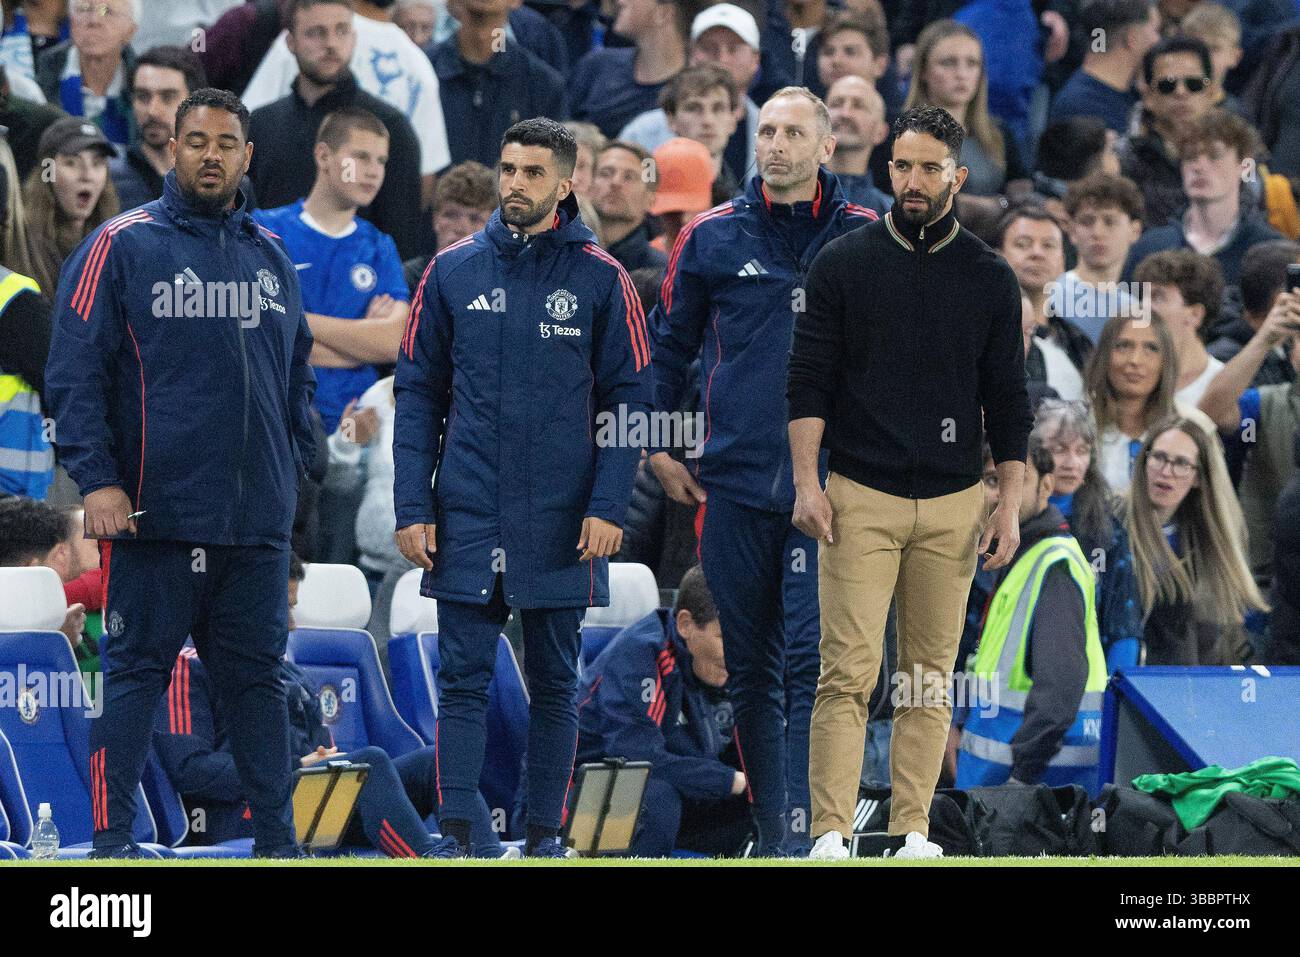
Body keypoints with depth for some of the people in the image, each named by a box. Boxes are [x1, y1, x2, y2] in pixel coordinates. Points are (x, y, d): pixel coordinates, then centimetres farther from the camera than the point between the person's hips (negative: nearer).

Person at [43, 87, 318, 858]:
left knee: (258, 676, 8)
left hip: (258, 523, 4)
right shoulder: (122, 246, -2)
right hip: (155, 515, -4)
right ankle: (113, 838, 1)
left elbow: (299, 379, 22)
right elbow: (75, 373, -7)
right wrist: (97, 479, -15)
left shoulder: (272, 259, 14)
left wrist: (292, 469, 11)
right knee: (137, 672, -2)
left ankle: (277, 837, 13)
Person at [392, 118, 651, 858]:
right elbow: (418, 395, 6)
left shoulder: (600, 279, 1)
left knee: (555, 681, 7)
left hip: (561, 520, -1)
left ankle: (547, 832, 14)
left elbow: (629, 400, 2)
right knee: (463, 678, -2)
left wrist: (608, 506, -7)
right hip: (469, 515, 1)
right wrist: (413, 507, -1)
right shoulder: (454, 272, 4)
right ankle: (455, 835, -3)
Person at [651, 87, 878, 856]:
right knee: (751, 669, 7)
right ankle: (770, 828, 16)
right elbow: (669, 345, 16)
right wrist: (659, 447, 11)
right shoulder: (713, 238, 6)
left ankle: (807, 829, -16)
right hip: (737, 481, 2)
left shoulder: (868, 240, 3)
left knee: (812, 661, -12)